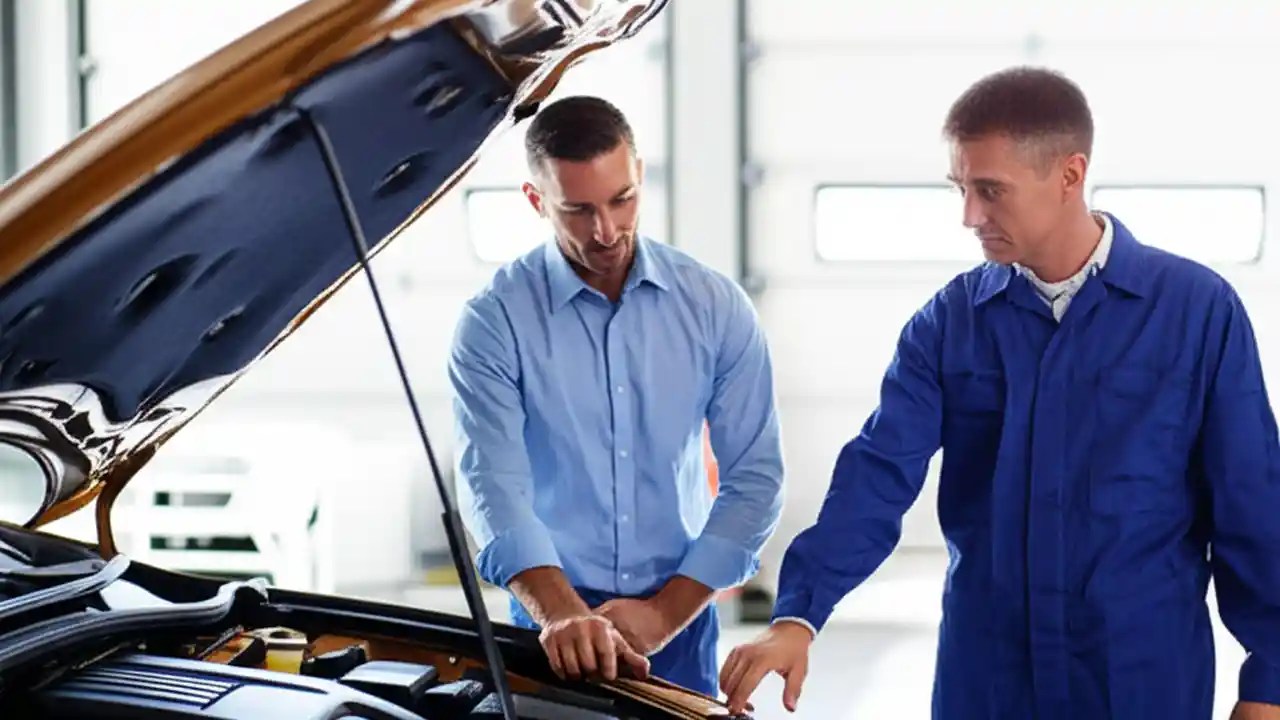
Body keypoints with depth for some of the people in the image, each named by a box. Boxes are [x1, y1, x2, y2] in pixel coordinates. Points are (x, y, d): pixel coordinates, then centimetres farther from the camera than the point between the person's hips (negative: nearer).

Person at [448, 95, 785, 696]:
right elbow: (493, 483, -19)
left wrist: (665, 612, -12)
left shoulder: (715, 307, -2)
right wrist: (560, 614, -35)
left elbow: (754, 475, -3)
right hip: (554, 623, -2)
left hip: (679, 618, 2)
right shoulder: (495, 322, -8)